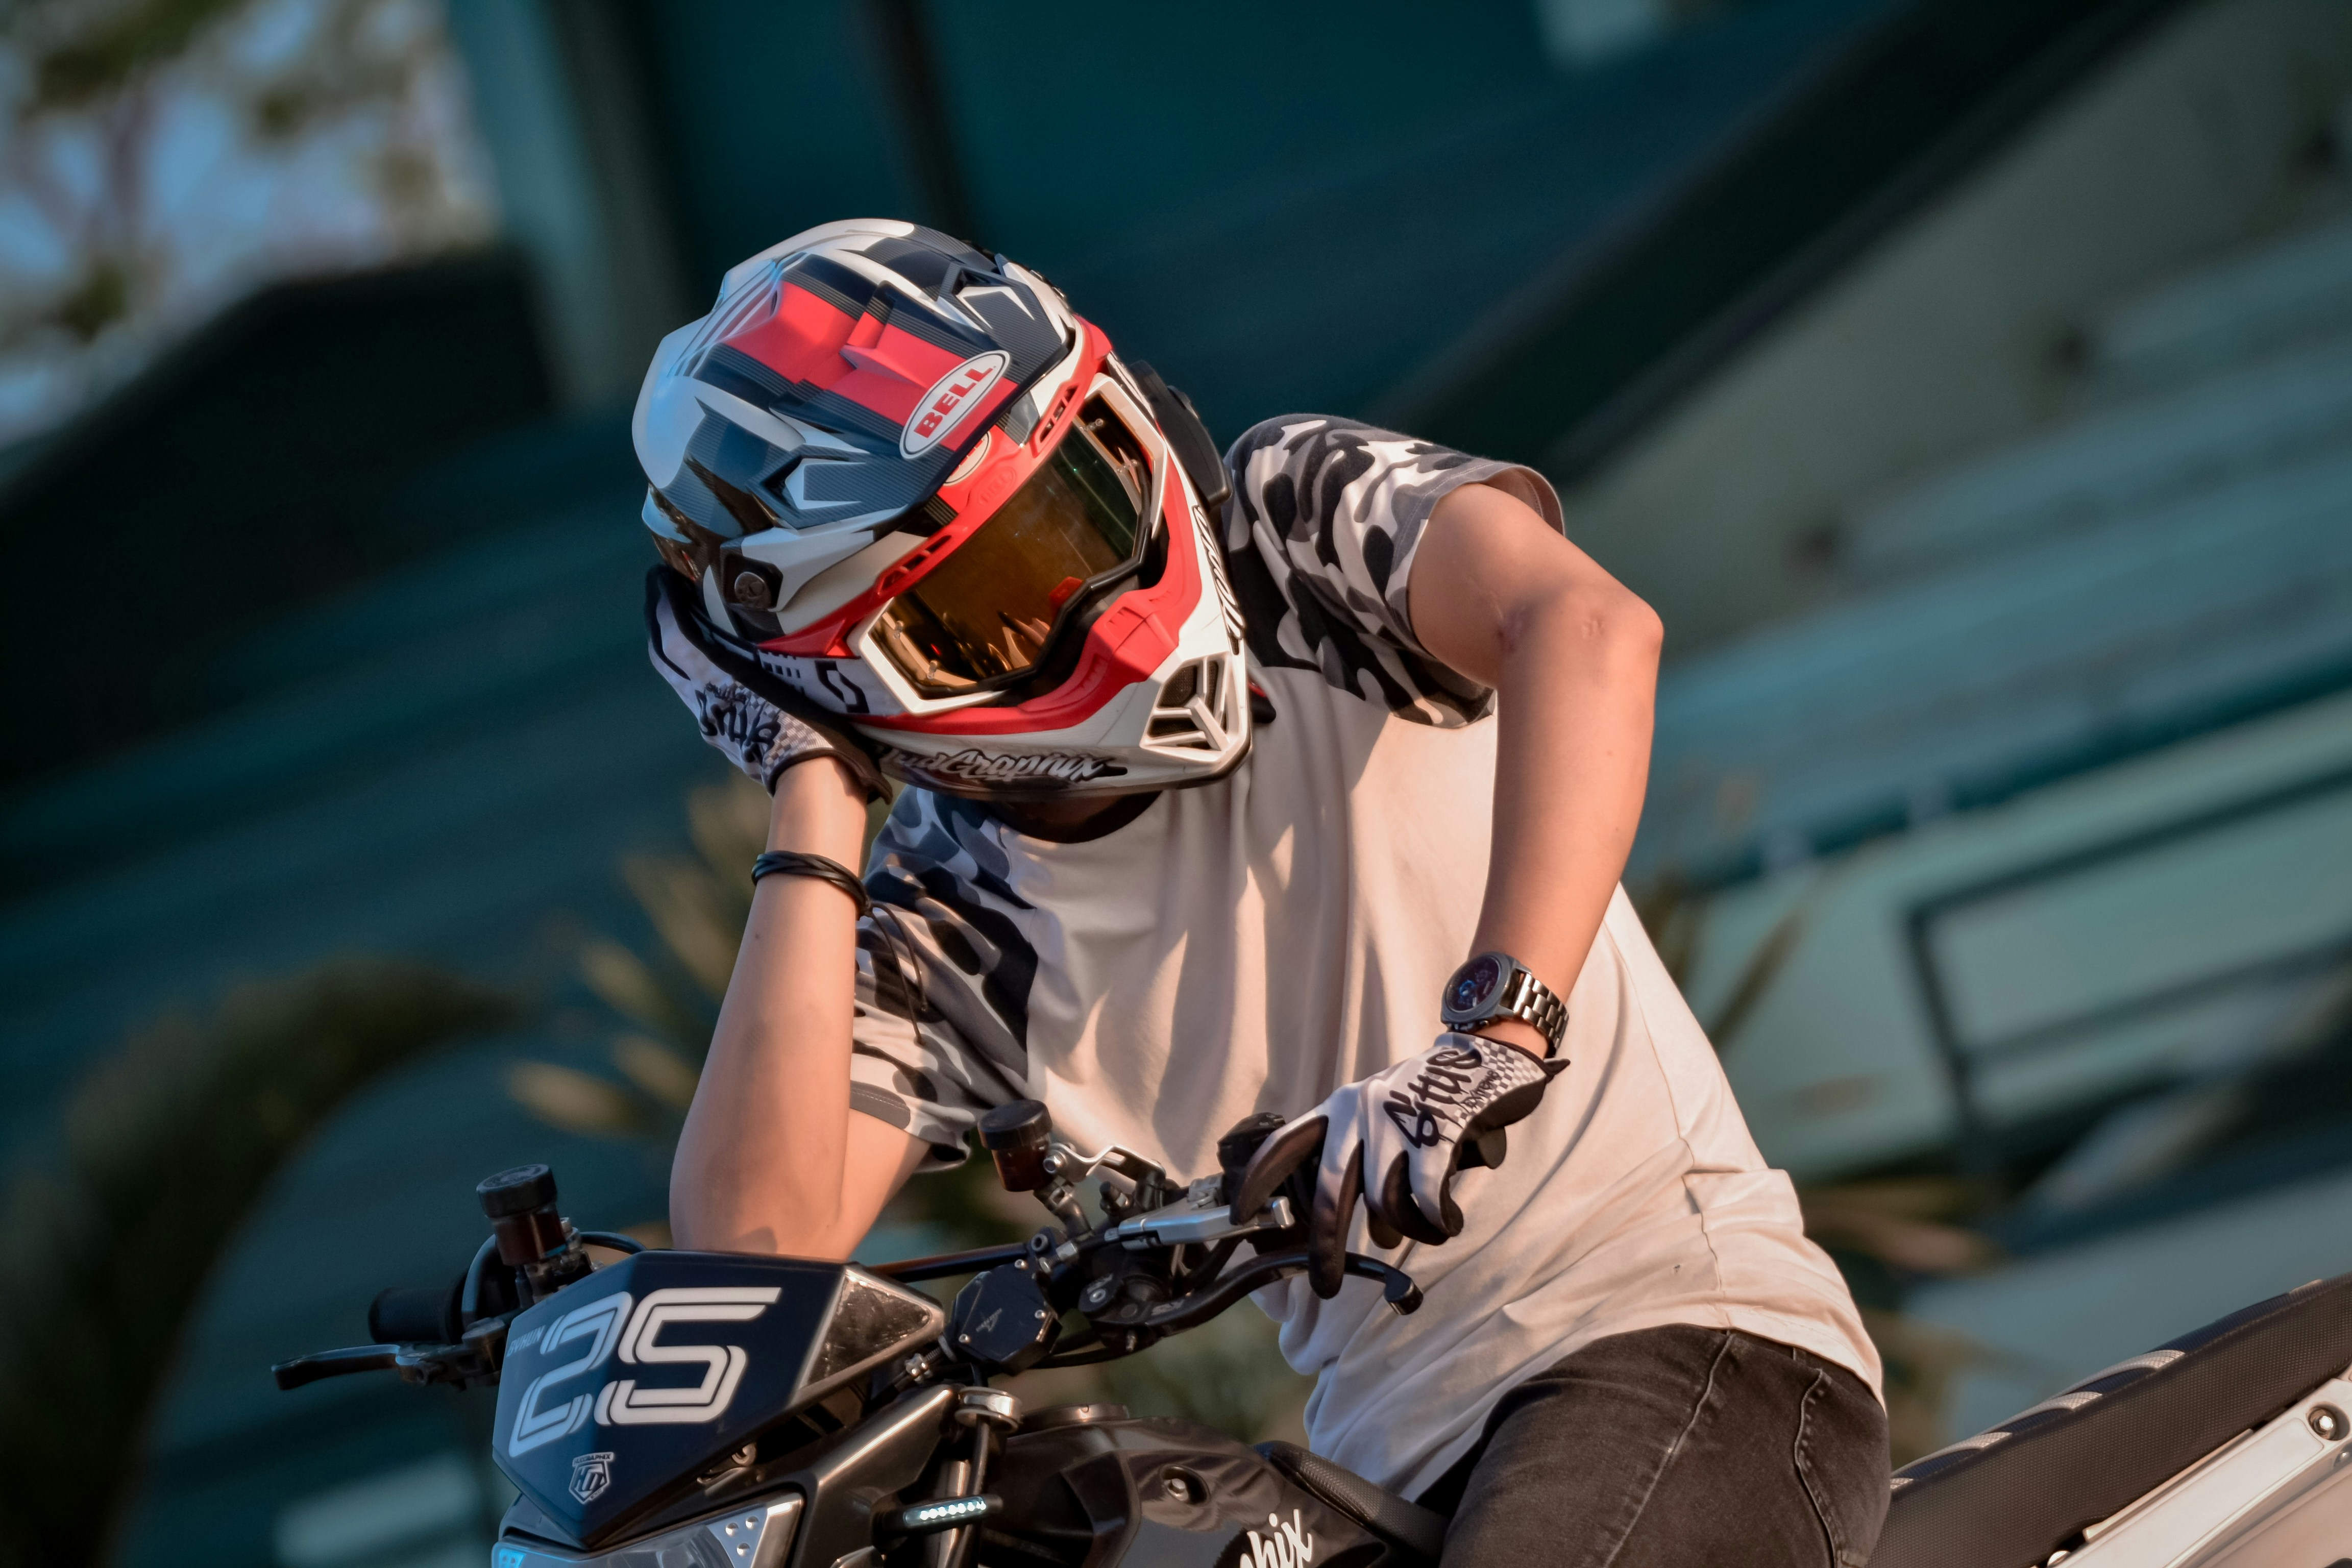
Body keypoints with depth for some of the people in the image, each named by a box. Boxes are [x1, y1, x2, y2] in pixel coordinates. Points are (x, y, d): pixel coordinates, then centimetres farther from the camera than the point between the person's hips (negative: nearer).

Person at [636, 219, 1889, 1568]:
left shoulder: (1298, 517, -2)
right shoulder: (940, 937, 5)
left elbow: (1588, 623, -24)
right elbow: (760, 1244, -11)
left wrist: (1491, 1031, -37)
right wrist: (814, 807, -6)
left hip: (1682, 1321, -5)